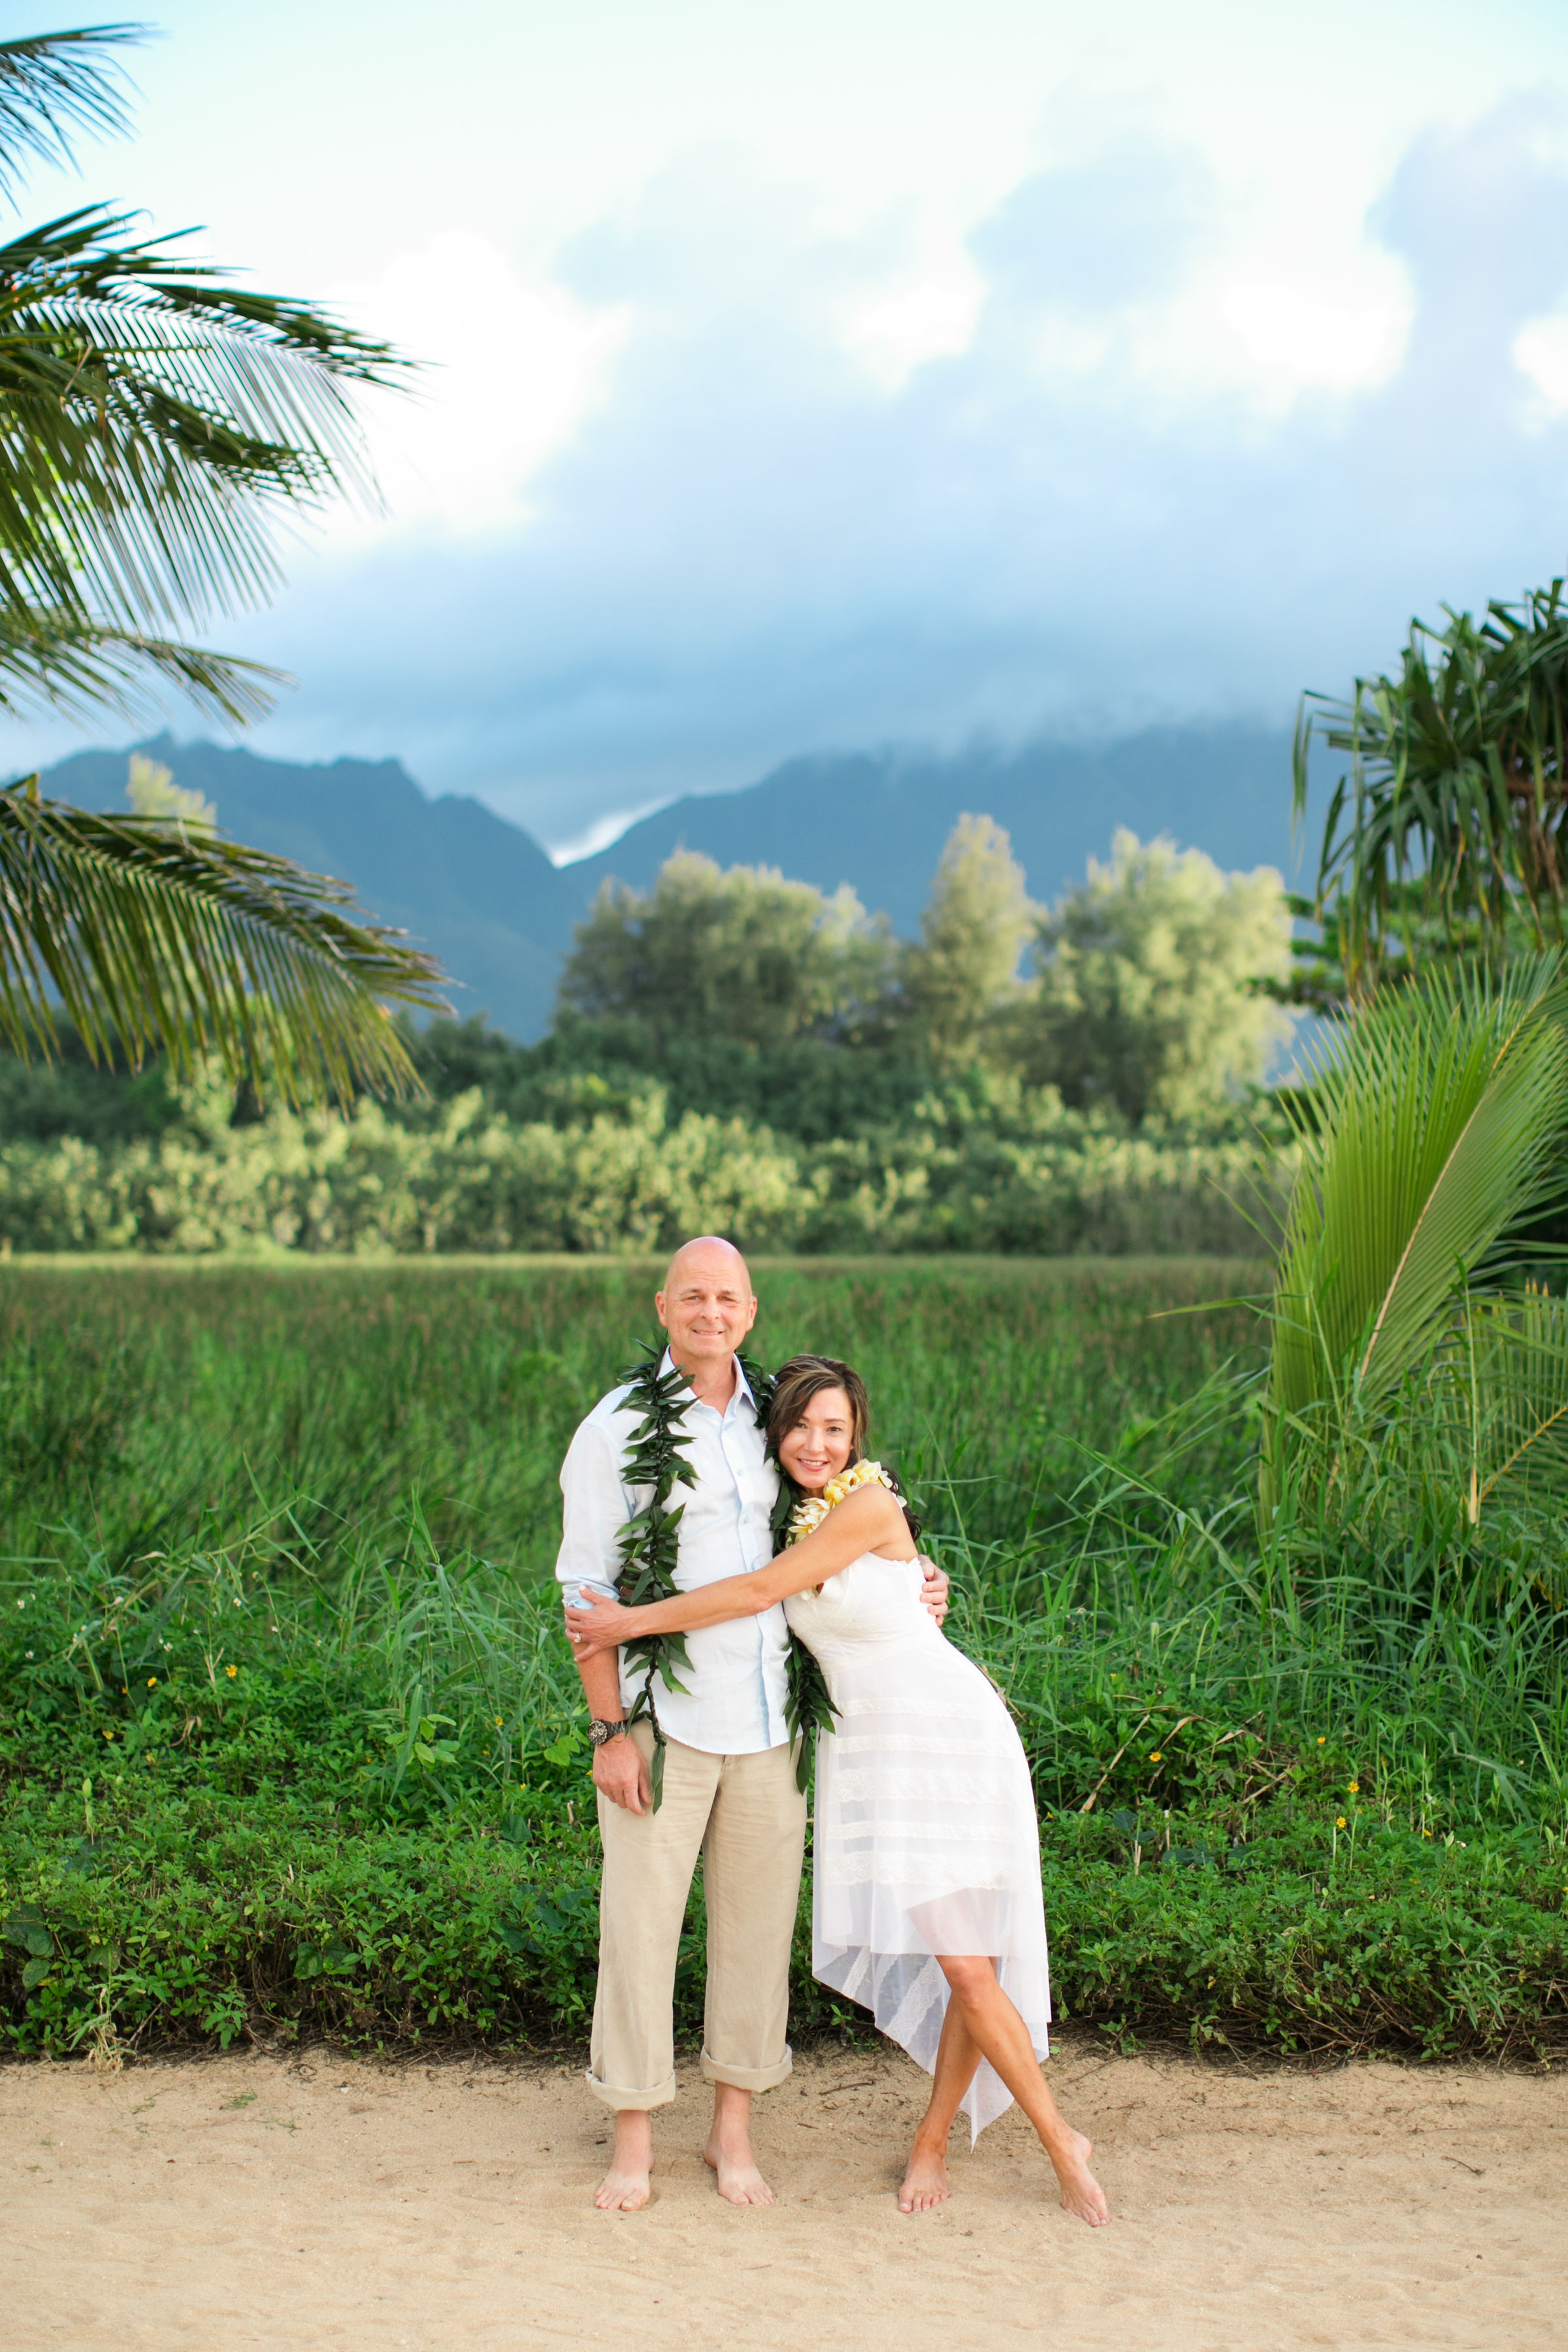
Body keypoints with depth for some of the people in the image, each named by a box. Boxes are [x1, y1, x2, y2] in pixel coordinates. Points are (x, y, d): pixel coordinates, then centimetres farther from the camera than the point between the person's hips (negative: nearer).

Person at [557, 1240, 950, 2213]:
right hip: (664, 1721, -4)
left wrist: (913, 1590, 4)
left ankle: (734, 2129, 25)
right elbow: (587, 1588, -7)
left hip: (769, 1719, 4)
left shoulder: (773, 1419, 7)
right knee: (641, 1922, 2)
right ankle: (635, 2139, 19)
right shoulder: (618, 1428, -6)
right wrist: (610, 1729, -12)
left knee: (758, 1921, 10)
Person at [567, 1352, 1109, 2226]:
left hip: (948, 1736, -5)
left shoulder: (869, 1504, -16)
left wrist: (631, 1623, -9)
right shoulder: (789, 1514, 7)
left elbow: (757, 1594, -17)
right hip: (863, 1749, 5)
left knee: (967, 1962, -5)